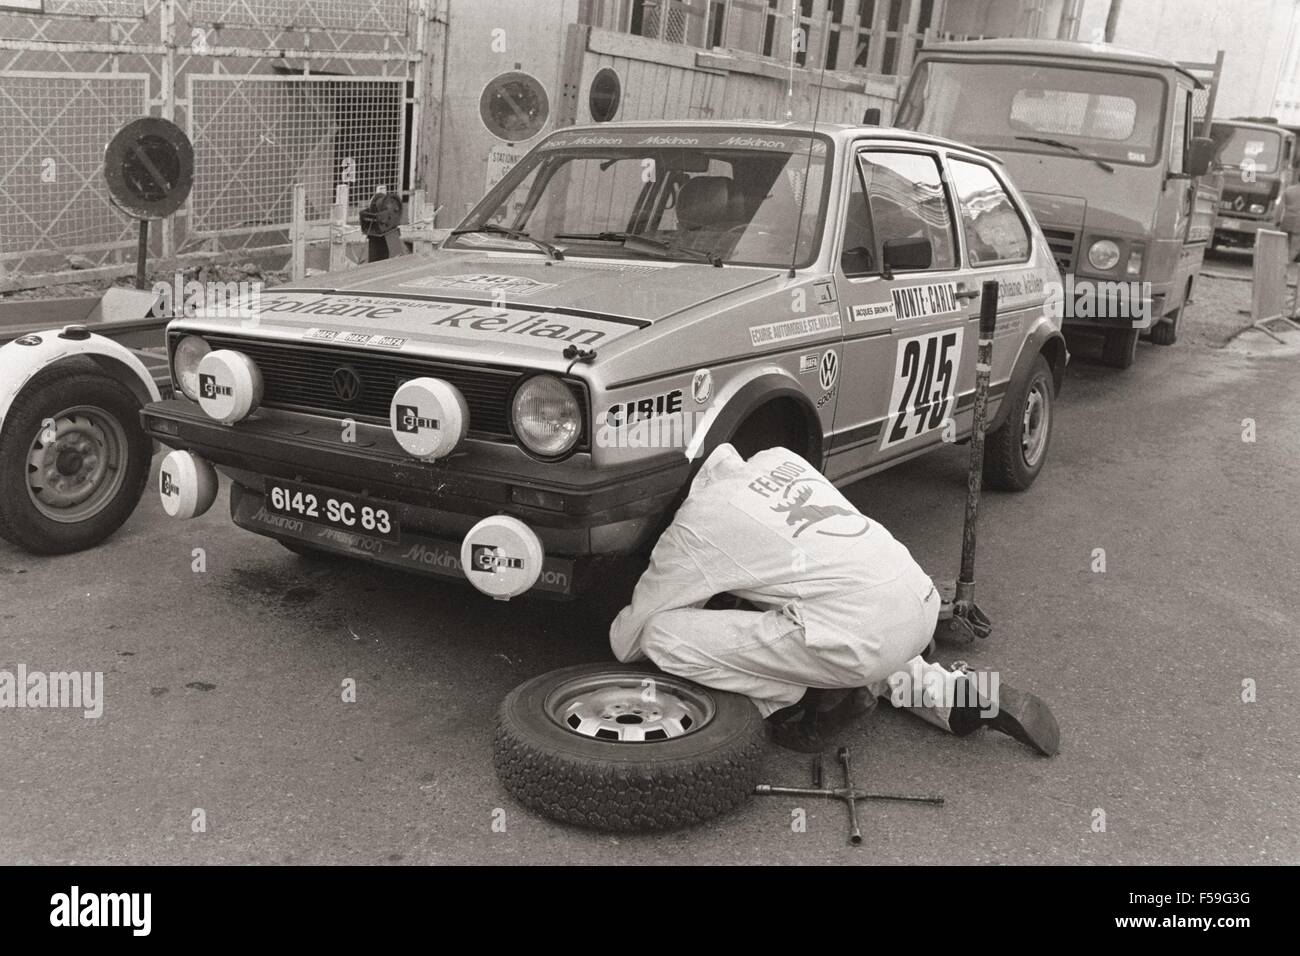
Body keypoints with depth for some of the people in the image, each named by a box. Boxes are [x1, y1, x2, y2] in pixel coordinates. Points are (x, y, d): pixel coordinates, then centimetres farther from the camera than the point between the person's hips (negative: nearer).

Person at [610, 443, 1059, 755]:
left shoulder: (695, 524, 2)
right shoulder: (779, 460, 20)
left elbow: (628, 642, 11)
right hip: (923, 605, 8)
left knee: (665, 637, -5)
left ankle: (797, 707, 1)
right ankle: (958, 693, 21)